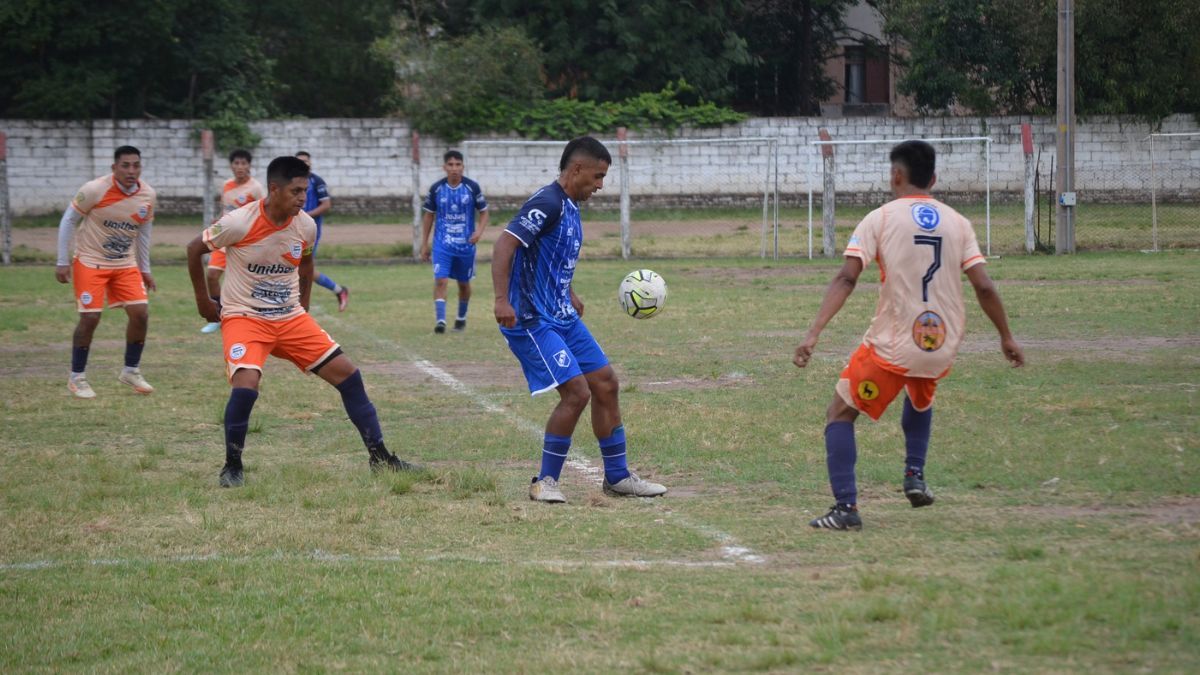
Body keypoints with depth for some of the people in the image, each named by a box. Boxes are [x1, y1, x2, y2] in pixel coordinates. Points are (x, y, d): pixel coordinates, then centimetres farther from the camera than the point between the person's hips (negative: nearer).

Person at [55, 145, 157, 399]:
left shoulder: (148, 196, -6)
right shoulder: (95, 190, -20)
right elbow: (68, 221, -10)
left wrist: (145, 268, 13)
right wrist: (62, 262, -11)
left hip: (126, 264, 4)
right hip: (90, 263, -4)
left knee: (140, 313, -6)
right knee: (90, 318, -10)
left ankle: (131, 371, 13)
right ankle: (76, 378, 7)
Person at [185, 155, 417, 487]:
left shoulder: (306, 226, -5)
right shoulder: (239, 223, -20)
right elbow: (194, 249, -4)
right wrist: (203, 300, 2)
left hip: (290, 317, 5)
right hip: (244, 317, -5)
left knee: (346, 372, -3)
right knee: (246, 384, -29)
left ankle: (379, 456, 8)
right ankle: (232, 466, -7)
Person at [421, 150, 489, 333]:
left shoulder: (472, 187, -6)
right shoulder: (436, 189, -3)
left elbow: (484, 212, 2)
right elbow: (429, 215, 8)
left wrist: (479, 231, -17)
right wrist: (424, 244, 7)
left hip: (466, 244, 1)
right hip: (442, 244, 0)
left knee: (464, 283, 13)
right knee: (440, 280, -16)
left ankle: (461, 318, 33)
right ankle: (440, 320, -19)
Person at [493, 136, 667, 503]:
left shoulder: (569, 207, 13)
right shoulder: (548, 204, -17)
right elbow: (505, 244, -25)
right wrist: (502, 301, -32)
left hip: (563, 318, 10)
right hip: (533, 321, -10)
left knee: (605, 384, 9)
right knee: (577, 391, -16)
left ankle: (617, 477, 19)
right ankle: (545, 482, -3)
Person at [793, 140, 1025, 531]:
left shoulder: (880, 219, -5)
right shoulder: (957, 223, 4)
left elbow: (845, 280, -14)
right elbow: (984, 287, 1)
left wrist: (814, 333, -17)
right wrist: (1007, 338, 14)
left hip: (892, 346, -4)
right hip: (942, 347, 4)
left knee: (840, 415, 9)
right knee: (920, 400, 37)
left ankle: (846, 508, -6)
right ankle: (915, 476, 21)